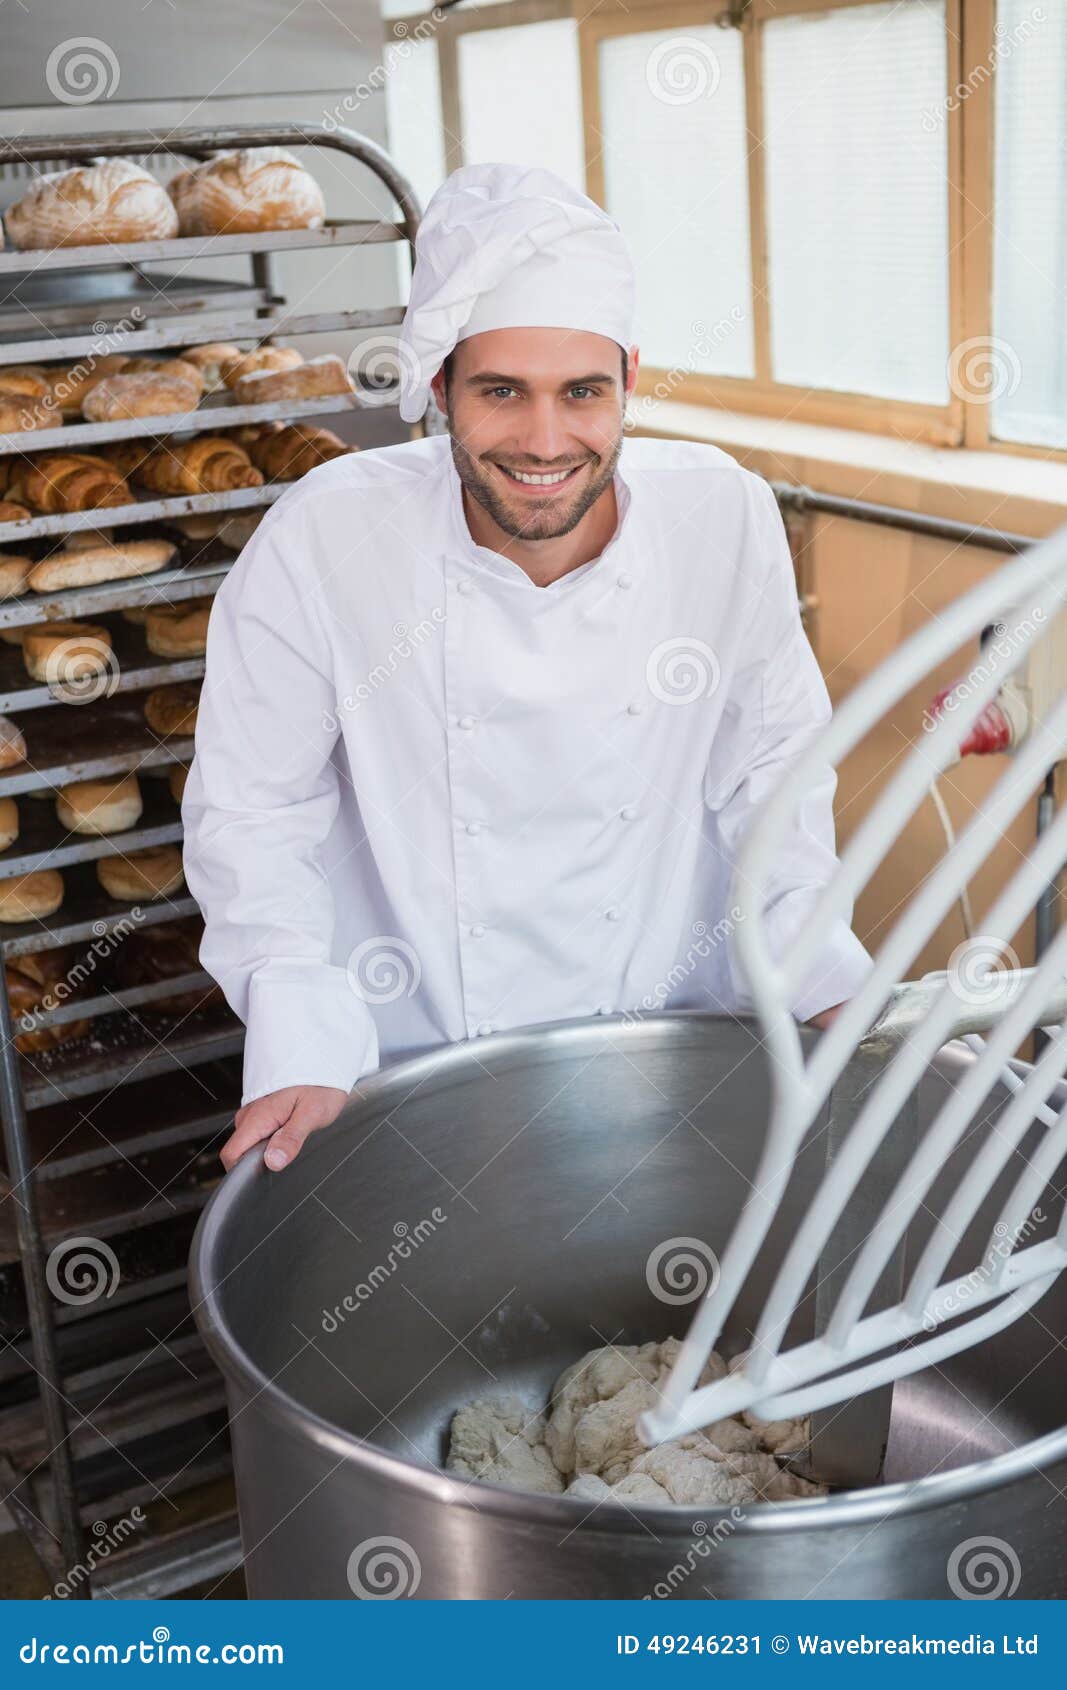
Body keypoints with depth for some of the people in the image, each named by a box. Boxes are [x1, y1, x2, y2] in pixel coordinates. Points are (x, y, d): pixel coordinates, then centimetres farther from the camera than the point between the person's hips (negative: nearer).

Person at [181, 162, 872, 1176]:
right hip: (405, 1066, -1)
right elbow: (250, 812, -7)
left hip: (675, 1042, 2)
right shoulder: (317, 545, -16)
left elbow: (770, 767, 5)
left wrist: (825, 980, -3)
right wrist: (302, 1054, -15)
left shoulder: (726, 517, -9)